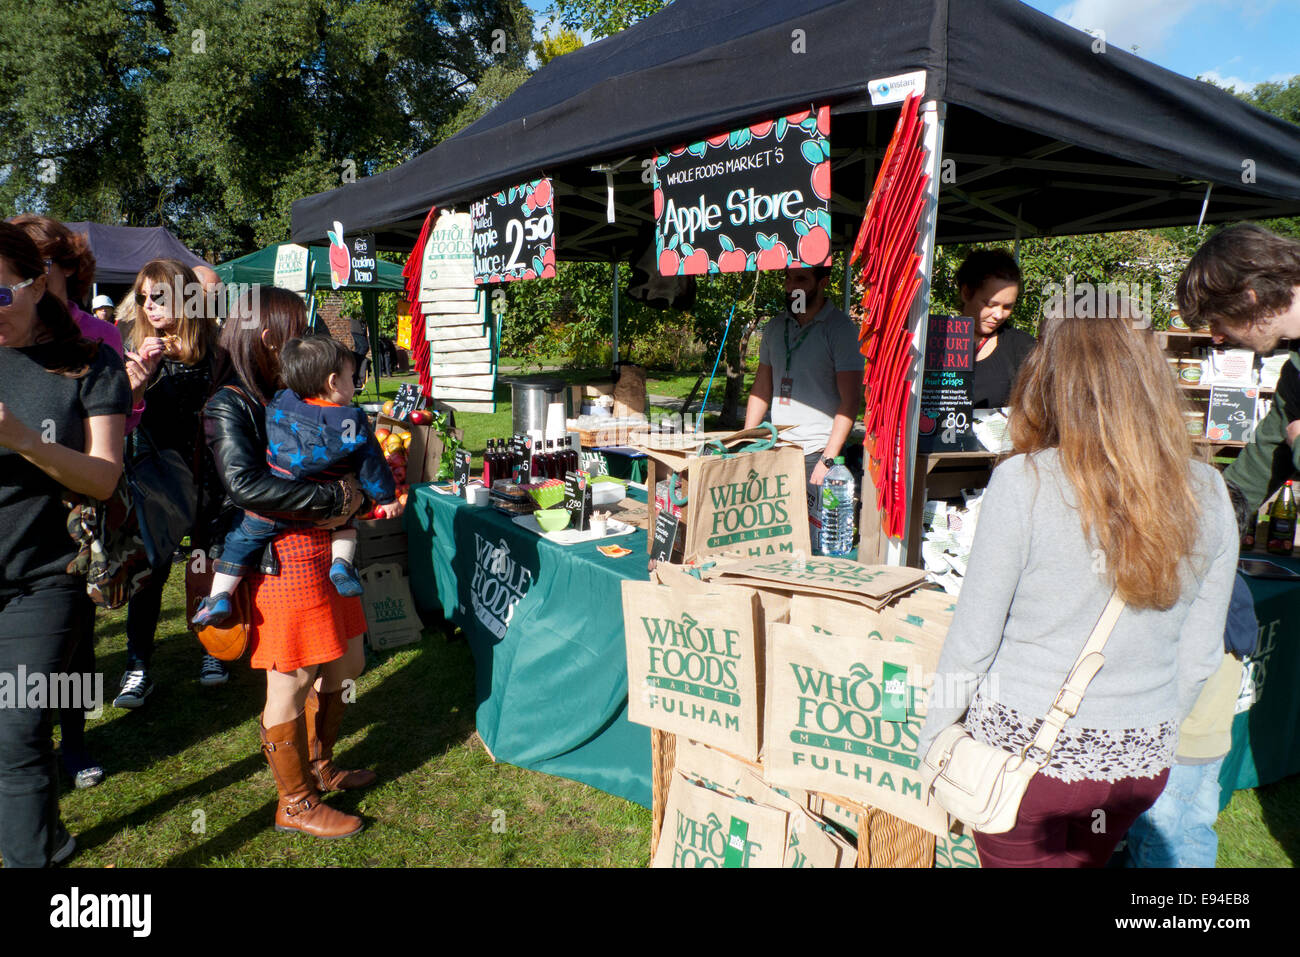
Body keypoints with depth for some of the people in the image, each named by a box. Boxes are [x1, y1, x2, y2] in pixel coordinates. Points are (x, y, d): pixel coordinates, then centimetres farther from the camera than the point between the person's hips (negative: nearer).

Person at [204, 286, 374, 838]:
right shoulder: (229, 405, -11)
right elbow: (246, 484, -25)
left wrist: (354, 492, -1)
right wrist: (334, 499, -22)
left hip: (325, 547, 9)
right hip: (282, 556, -8)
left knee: (346, 664, 18)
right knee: (292, 684, 3)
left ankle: (318, 767, 39)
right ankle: (296, 804, 21)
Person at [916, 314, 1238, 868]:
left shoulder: (1023, 483, -18)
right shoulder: (1208, 495, -5)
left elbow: (972, 639, -13)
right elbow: (1201, 655, 3)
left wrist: (935, 731, 2)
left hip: (1026, 750, -4)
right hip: (1140, 759, 4)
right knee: (1081, 861, 25)